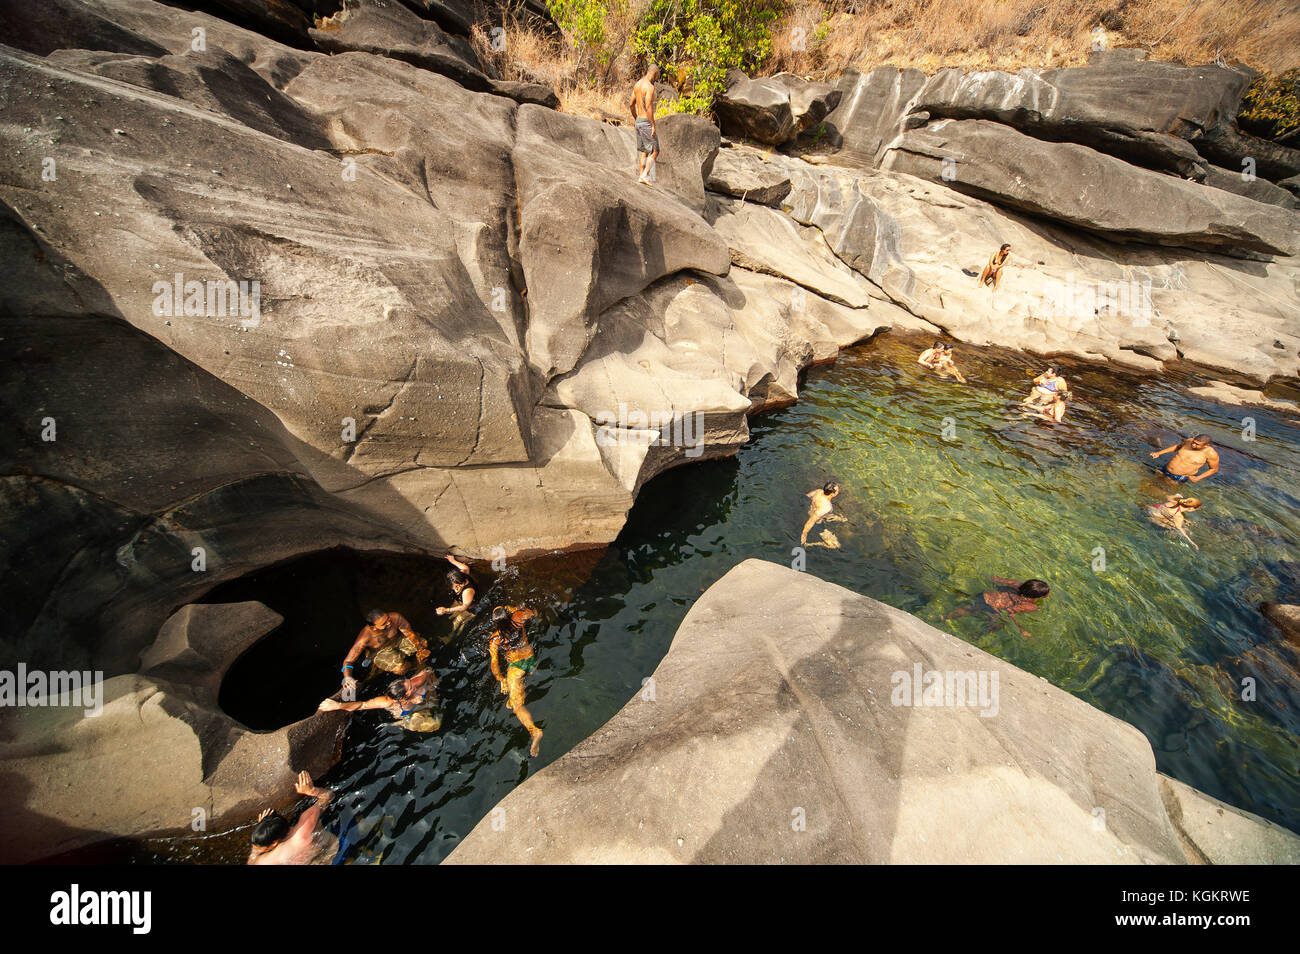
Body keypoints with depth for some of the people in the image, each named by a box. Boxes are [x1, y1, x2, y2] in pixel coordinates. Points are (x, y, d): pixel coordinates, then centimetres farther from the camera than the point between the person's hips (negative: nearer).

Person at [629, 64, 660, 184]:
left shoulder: (637, 84, 12)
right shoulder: (650, 87, -15)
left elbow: (631, 104, 17)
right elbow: (649, 107, -22)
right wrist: (653, 126, -20)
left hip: (638, 121, 9)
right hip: (647, 122, -9)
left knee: (643, 152, 13)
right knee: (655, 152, -4)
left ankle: (640, 177, 11)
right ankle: (644, 176, -15)